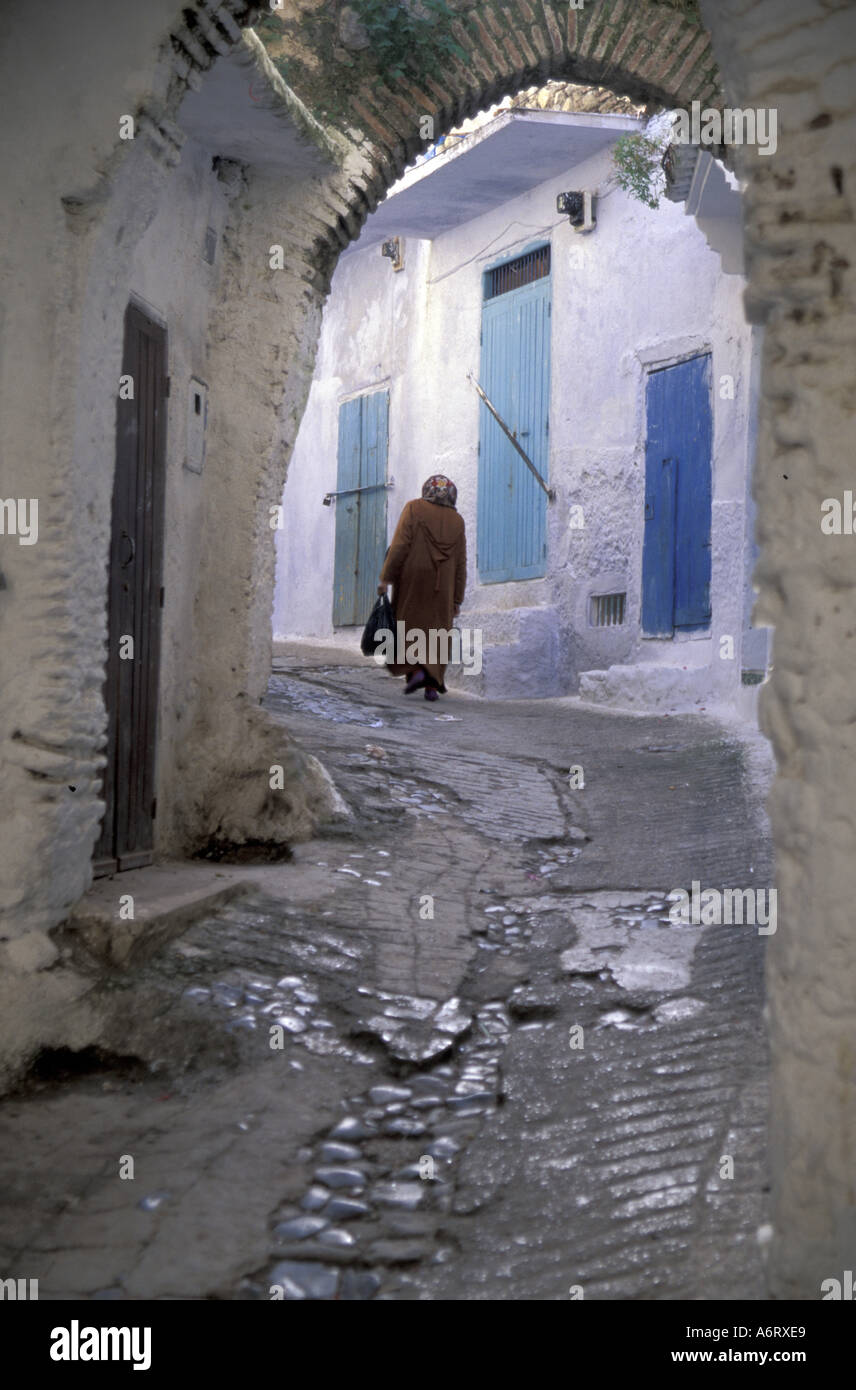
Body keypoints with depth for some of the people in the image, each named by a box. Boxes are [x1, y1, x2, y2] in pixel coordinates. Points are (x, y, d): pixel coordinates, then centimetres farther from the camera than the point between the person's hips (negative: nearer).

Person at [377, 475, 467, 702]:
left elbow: (400, 545, -11)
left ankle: (416, 670, -12)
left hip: (412, 581, -2)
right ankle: (433, 685, -1)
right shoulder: (457, 520, 7)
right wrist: (457, 599, 9)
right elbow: (460, 564, 5)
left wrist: (386, 578, -10)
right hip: (442, 586, 2)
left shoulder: (414, 508, -2)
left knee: (409, 626, 8)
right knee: (437, 632, 7)